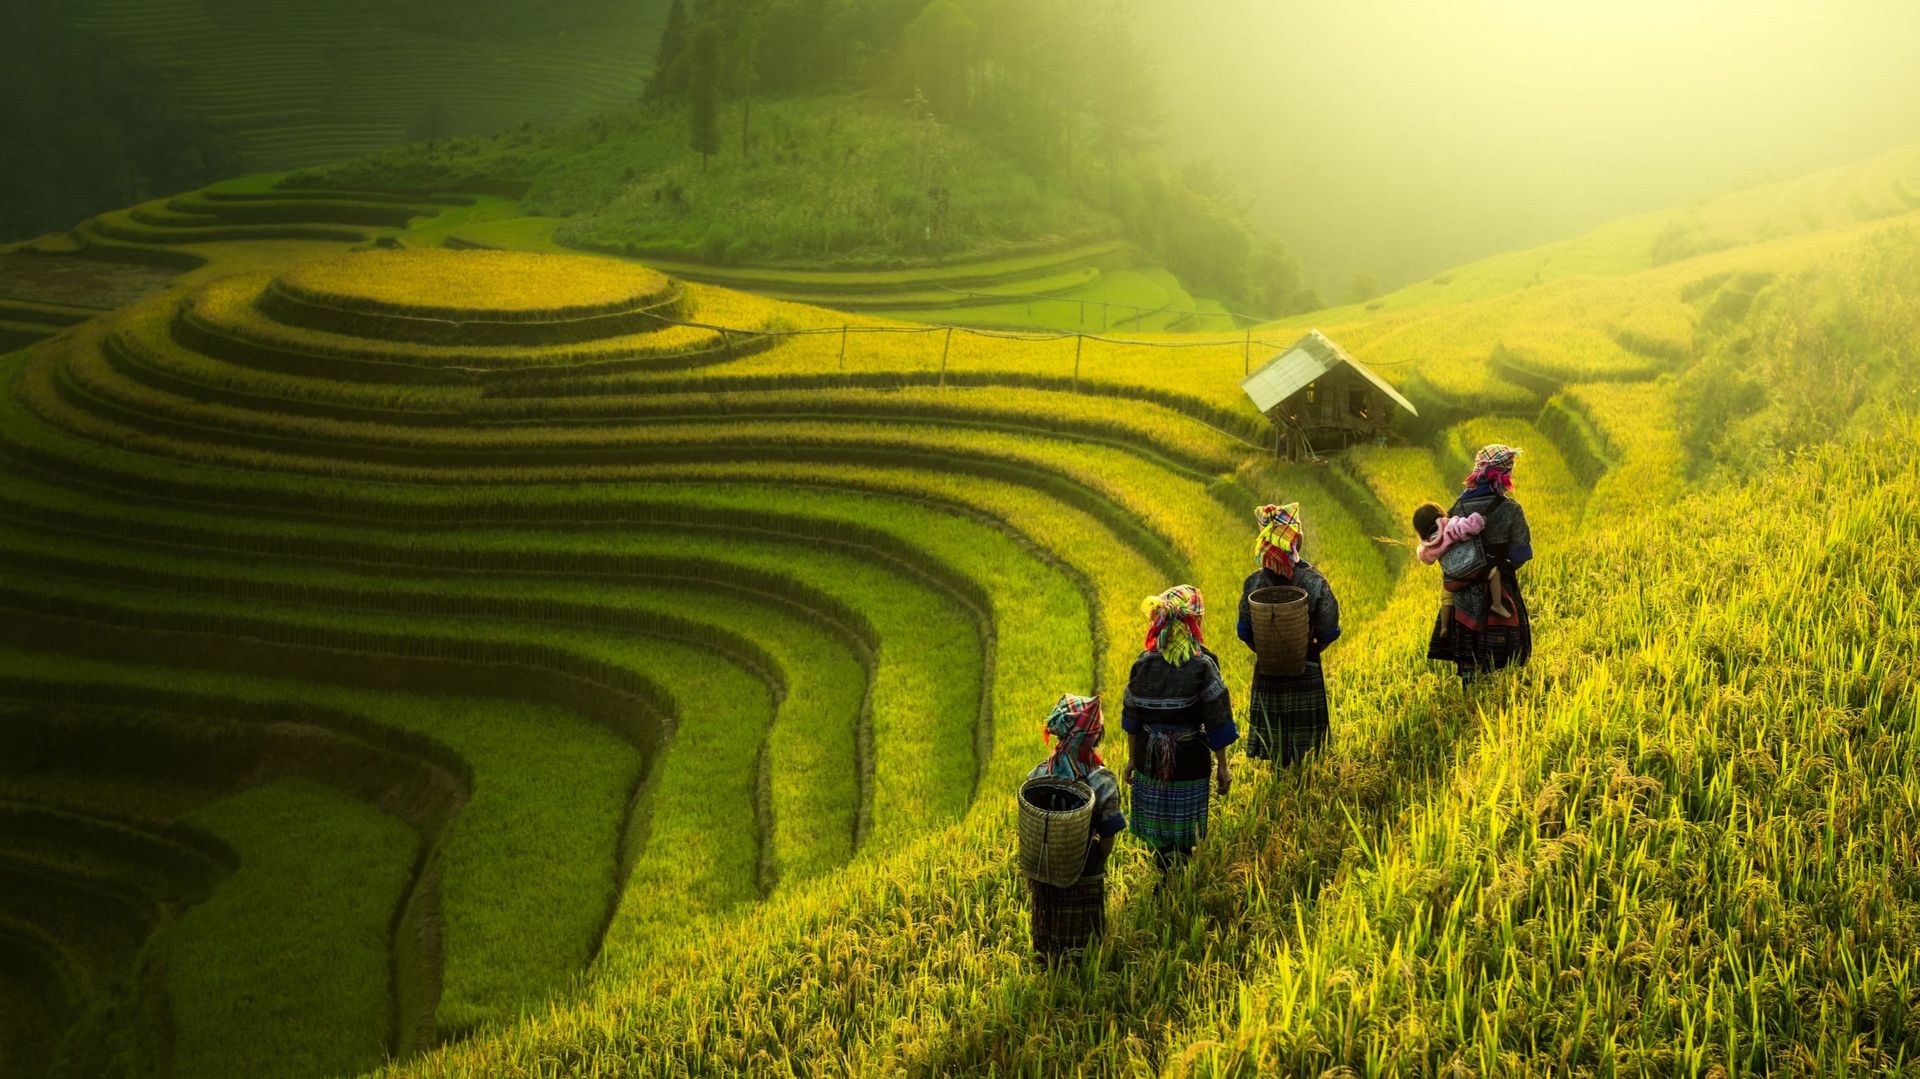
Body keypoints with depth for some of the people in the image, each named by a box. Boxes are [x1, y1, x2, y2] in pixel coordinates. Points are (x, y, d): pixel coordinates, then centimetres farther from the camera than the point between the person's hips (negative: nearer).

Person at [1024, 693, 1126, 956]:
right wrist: (1096, 862, 7)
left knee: (1049, 945, 23)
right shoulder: (1103, 782, -22)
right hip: (1085, 881, -3)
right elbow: (1107, 843, -14)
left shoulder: (1037, 775, -13)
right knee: (1081, 948, 18)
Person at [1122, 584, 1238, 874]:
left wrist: (1132, 758, 15)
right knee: (1183, 832, 11)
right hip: (1189, 760, -2)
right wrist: (1222, 766, 0)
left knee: (1157, 831, 15)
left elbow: (1132, 719, 3)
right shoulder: (1203, 666, -15)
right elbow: (1216, 721, -10)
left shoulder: (1143, 664, -6)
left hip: (1149, 759, 3)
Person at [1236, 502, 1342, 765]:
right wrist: (1311, 649, 7)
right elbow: (1328, 632, -11)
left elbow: (1245, 632, -5)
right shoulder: (1315, 582, -16)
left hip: (1268, 672, 2)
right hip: (1306, 672, -2)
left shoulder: (1253, 583, -11)